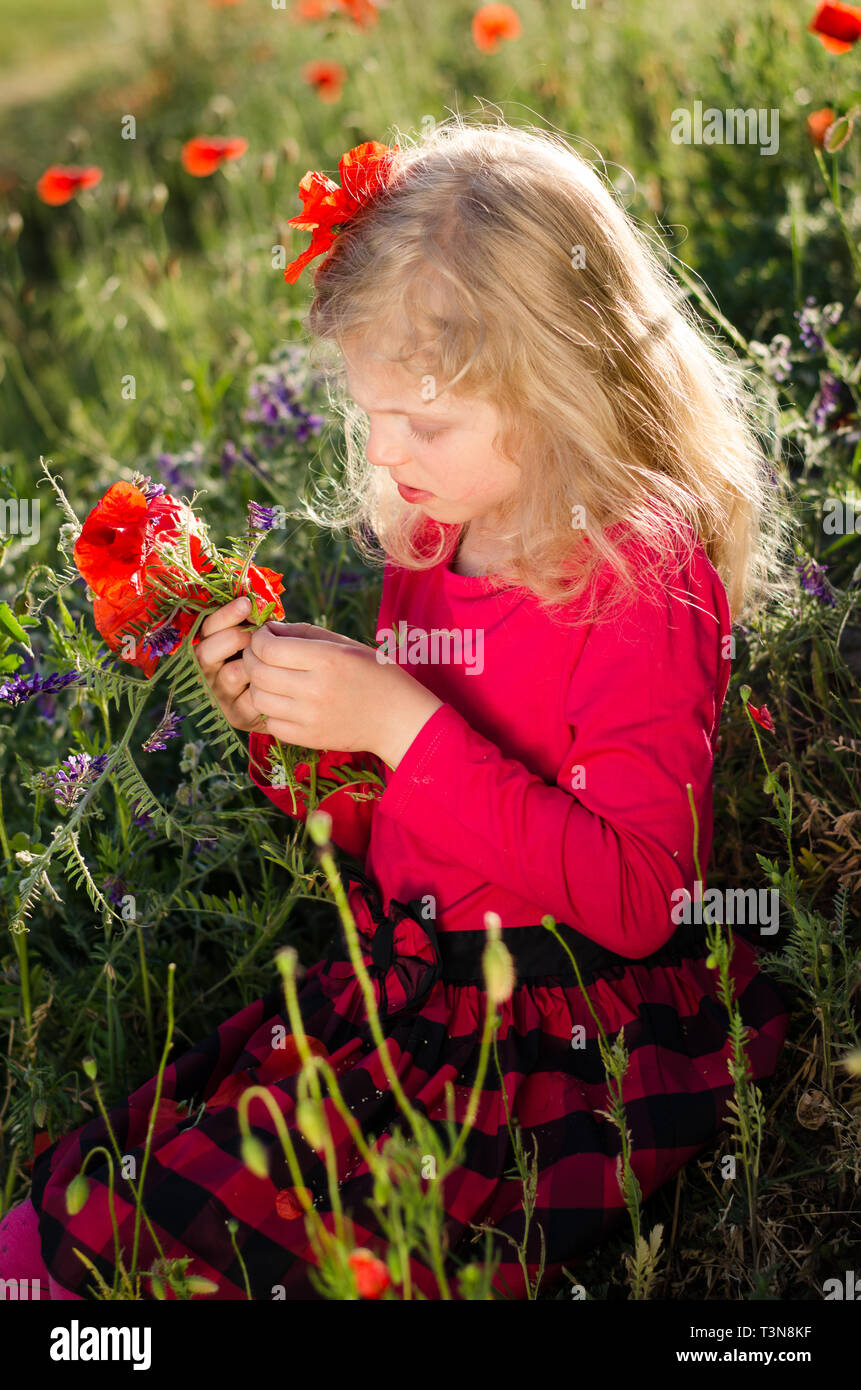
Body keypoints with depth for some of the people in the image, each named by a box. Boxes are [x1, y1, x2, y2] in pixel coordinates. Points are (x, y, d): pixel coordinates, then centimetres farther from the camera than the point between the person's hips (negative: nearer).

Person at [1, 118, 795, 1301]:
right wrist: (282, 726, -6)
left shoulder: (644, 570, -15)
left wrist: (406, 724, -25)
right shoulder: (426, 541, 5)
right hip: (399, 992, 7)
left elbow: (638, 901, -22)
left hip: (572, 1053, -6)